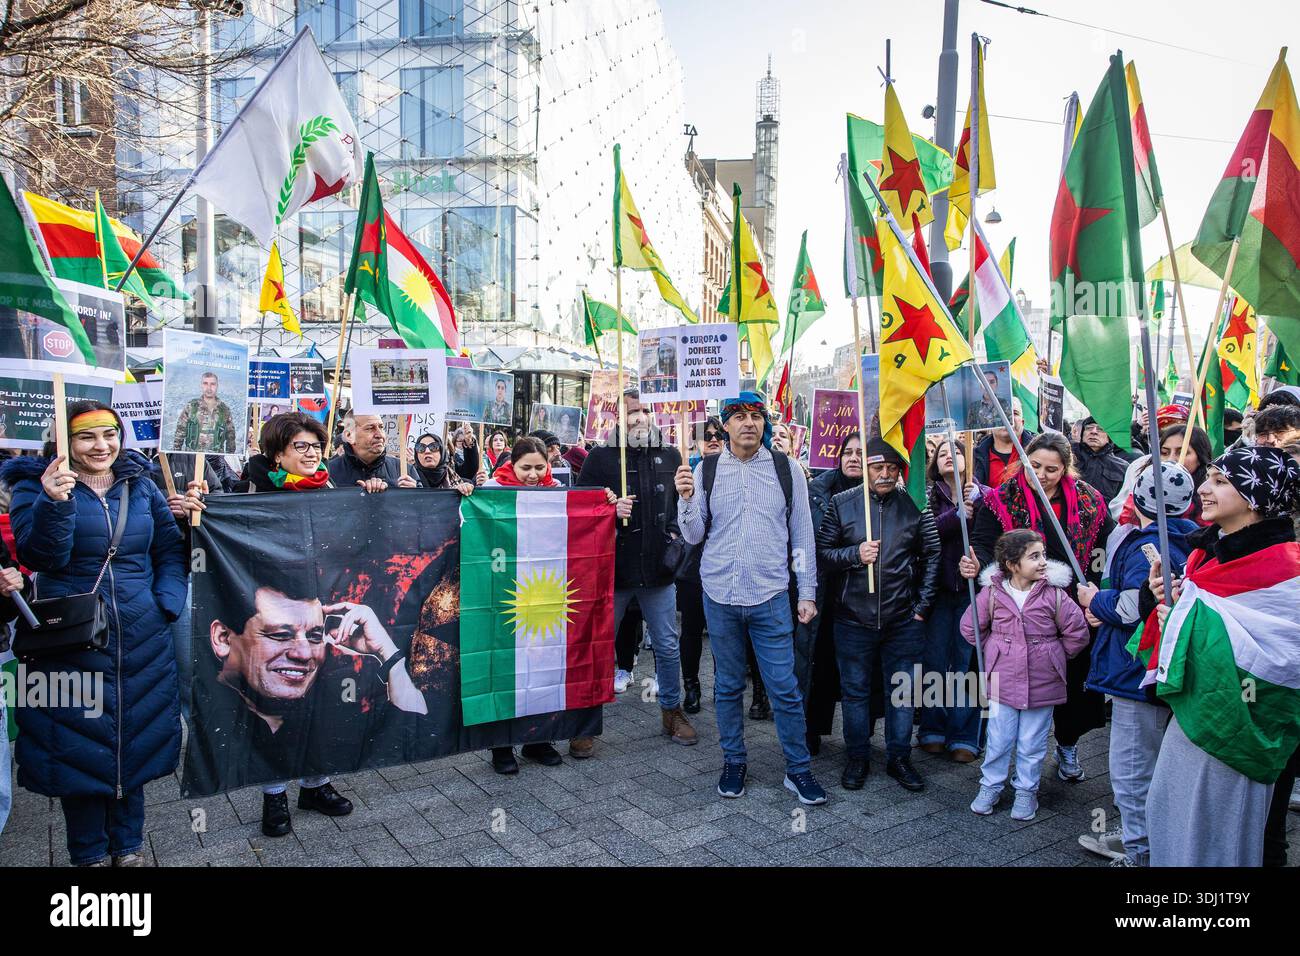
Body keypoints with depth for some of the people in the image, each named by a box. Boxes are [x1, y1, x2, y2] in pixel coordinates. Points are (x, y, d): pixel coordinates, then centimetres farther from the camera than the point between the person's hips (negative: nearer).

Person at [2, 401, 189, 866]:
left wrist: (167, 602, -5)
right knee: (78, 745, 6)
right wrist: (53, 503, -28)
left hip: (141, 640, 3)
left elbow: (170, 550, 9)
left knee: (134, 738, 13)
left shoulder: (141, 486, 7)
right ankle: (89, 853, 28)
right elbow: (41, 558, -13)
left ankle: (128, 843, 33)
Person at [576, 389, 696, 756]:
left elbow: (683, 504, 17)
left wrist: (675, 534, 0)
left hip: (658, 571, 3)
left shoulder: (669, 456, 6)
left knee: (668, 647, 14)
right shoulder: (600, 458, -4)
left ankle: (671, 711, 34)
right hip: (613, 570, -3)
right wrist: (610, 511, -20)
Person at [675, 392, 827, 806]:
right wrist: (686, 498, -16)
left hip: (770, 597, -1)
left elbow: (802, 534, 4)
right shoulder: (706, 471, 1)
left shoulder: (786, 469, 0)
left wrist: (807, 592, 3)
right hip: (720, 596, 1)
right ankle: (733, 762, 30)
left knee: (785, 688, 3)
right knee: (728, 686, 14)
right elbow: (694, 536, 2)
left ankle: (799, 768, 21)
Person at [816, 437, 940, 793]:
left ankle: (899, 757, 29)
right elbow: (821, 553, -2)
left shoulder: (915, 504, 0)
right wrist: (855, 554, -18)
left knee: (903, 691, 12)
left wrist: (922, 606, 2)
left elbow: (932, 556, 5)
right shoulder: (841, 504, -2)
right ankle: (857, 757, 28)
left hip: (903, 620, 1)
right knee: (854, 691, 11)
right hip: (853, 618, 0)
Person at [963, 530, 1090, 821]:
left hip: (1041, 684, 0)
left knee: (1032, 744, 11)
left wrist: (1054, 656, 5)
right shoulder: (993, 592, -8)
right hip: (1002, 680, 0)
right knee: (998, 740, 11)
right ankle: (990, 786, 28)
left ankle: (1026, 791, 29)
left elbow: (1077, 633, 0)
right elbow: (970, 627, 6)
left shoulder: (1054, 594, -11)